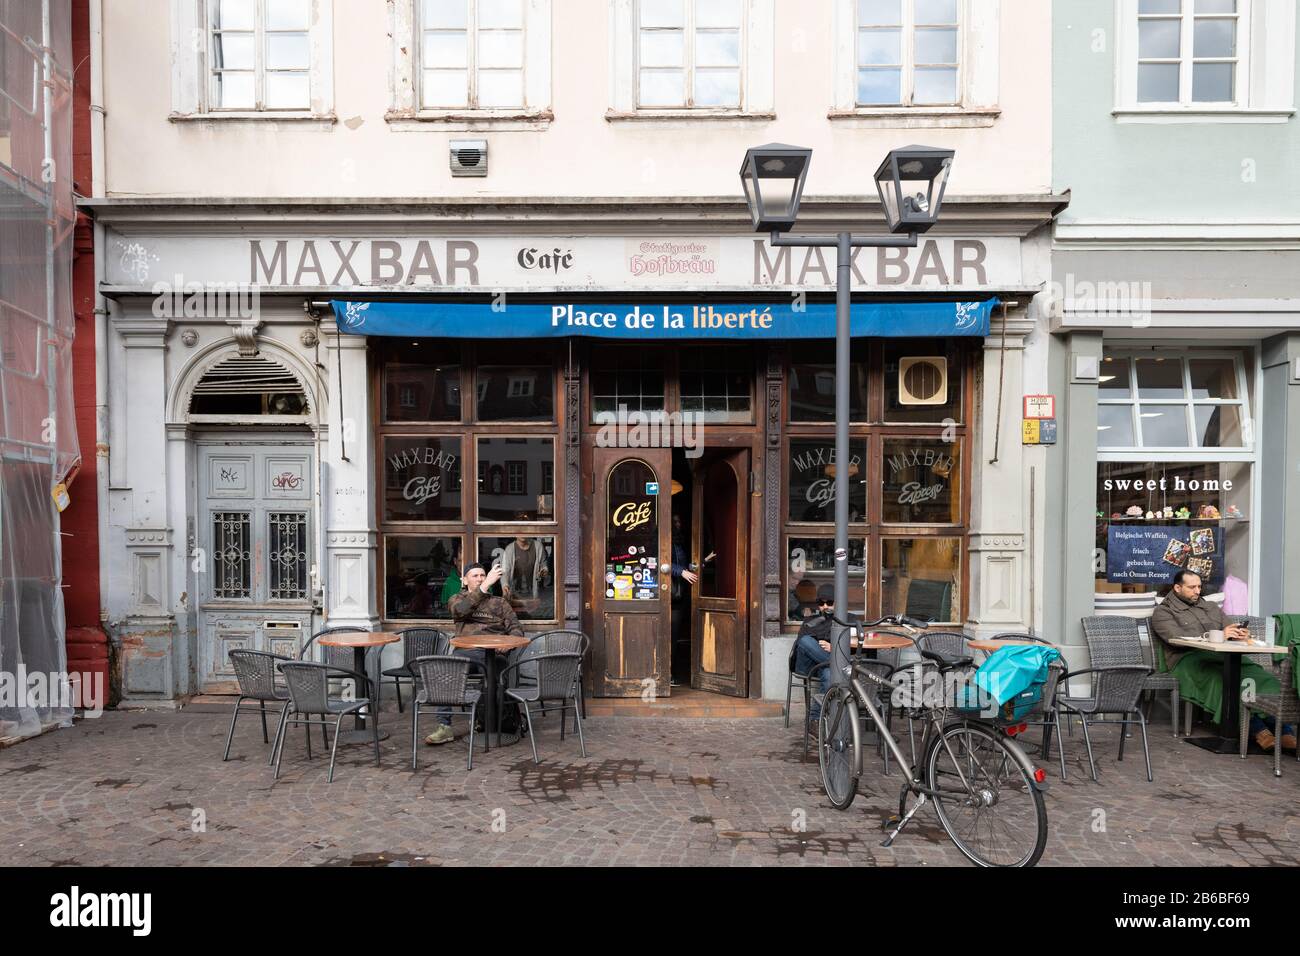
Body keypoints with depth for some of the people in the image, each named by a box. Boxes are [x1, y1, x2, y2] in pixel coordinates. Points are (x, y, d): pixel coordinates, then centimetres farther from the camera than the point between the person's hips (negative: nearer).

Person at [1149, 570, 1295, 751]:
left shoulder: (1211, 607, 29)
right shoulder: (1163, 612, 8)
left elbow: (1230, 632, 20)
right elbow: (1178, 638, -9)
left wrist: (1241, 635, -6)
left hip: (1222, 655, 5)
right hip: (1188, 659, -5)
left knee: (1264, 678, -24)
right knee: (1221, 679, -37)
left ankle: (1285, 731, -35)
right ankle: (1257, 728, -40)